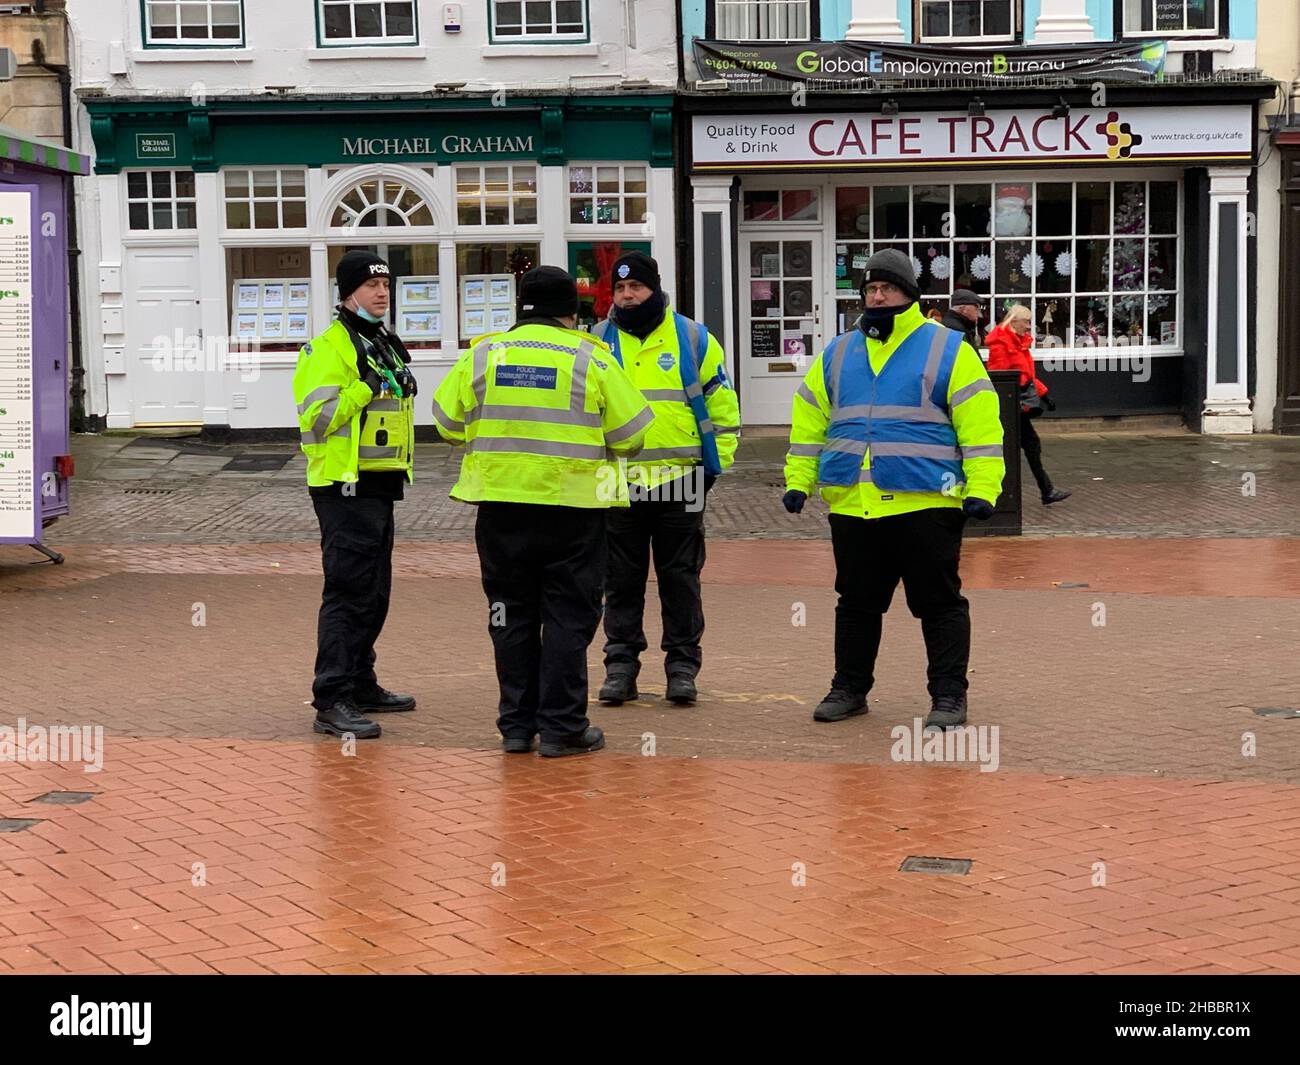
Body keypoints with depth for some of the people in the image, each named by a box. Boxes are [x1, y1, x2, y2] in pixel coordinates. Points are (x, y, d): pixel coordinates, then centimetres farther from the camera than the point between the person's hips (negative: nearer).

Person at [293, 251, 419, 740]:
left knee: (374, 592, 16)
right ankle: (331, 701, -10)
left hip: (380, 484, 9)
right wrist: (365, 385, -24)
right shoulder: (329, 347, -11)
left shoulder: (387, 345, 18)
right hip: (345, 486, -9)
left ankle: (361, 686, 27)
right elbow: (318, 418, -19)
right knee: (348, 591, -11)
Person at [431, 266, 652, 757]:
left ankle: (516, 724, 16)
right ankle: (562, 726, 6)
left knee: (512, 615, 12)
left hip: (501, 504, 3)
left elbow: (447, 420, 10)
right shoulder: (591, 360, -4)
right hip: (572, 506, -3)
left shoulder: (483, 354, 3)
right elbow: (631, 435, -2)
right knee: (568, 617, 5)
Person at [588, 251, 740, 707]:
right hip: (617, 482, 1)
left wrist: (716, 461, 2)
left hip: (680, 480, -1)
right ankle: (621, 665, 14)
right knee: (621, 581, 6)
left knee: (680, 578, 5)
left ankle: (683, 667, 12)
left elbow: (722, 403, 8)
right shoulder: (597, 343, 7)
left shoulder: (693, 339, 3)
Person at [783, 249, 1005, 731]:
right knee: (856, 601, 14)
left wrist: (982, 489, -11)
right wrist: (799, 480, 11)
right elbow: (809, 421, 19)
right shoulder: (838, 354, 14)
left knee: (939, 603, 2)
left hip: (924, 503, -4)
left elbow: (980, 424, -4)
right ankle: (849, 688, 25)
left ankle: (949, 694, 10)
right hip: (851, 506, 4)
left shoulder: (947, 349, 1)